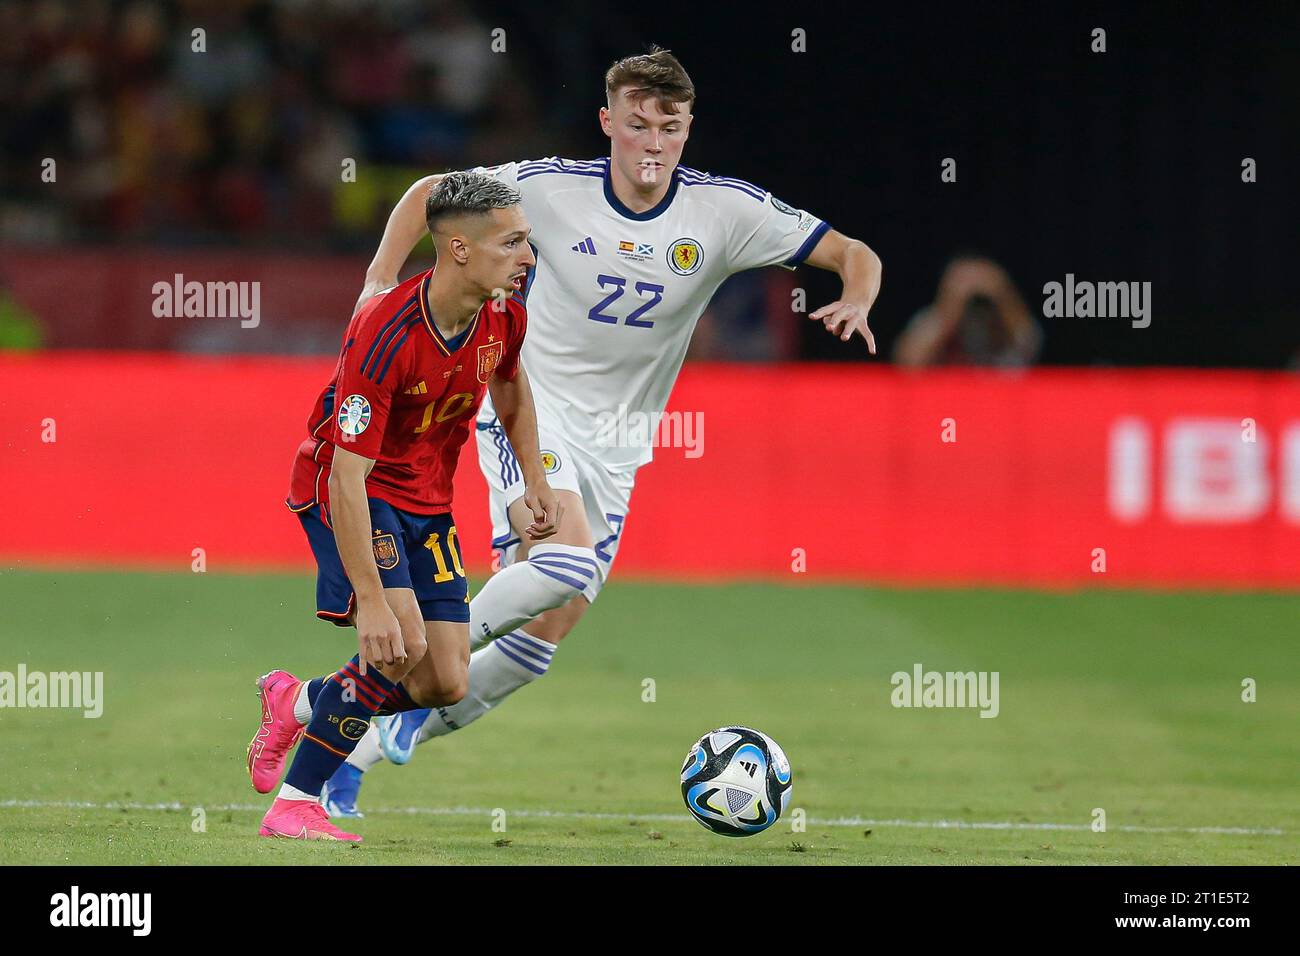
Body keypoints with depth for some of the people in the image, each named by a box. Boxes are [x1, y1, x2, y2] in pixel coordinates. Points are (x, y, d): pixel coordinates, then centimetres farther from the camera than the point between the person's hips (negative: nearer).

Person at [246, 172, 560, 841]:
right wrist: (371, 599, -36)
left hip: (427, 501, 7)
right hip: (348, 490, -7)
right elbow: (347, 475, -32)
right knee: (402, 645, -24)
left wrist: (535, 479, 9)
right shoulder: (386, 334, -31)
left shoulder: (505, 315, -10)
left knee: (445, 685, 0)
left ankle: (296, 702, 23)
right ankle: (294, 805, -9)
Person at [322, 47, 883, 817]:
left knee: (540, 643, -1)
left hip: (612, 451, 3)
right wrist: (381, 282, -6)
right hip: (528, 407, -3)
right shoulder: (550, 188, -9)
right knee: (569, 557, -32)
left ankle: (358, 754, 11)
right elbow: (430, 193, 6)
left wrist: (856, 302, -25)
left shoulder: (724, 210, -7)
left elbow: (854, 254, -4)